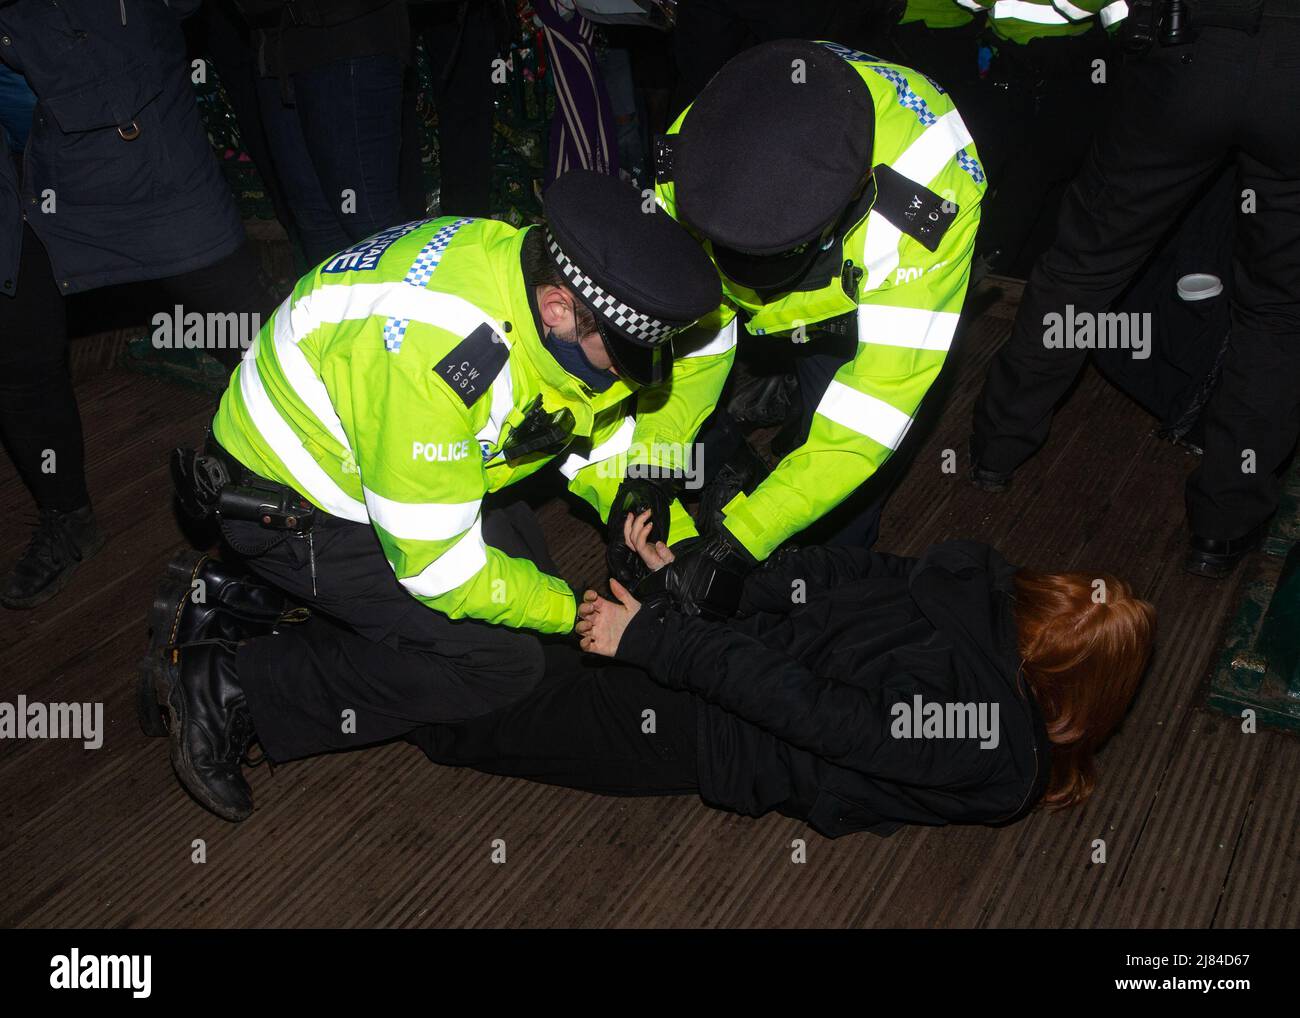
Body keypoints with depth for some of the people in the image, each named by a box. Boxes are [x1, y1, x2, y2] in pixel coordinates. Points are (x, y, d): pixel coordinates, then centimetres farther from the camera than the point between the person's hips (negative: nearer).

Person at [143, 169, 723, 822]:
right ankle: (228, 689, -5)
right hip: (290, 508, -9)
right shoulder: (434, 349, -37)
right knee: (502, 663, -11)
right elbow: (437, 563, -28)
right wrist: (578, 611, -17)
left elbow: (607, 438, 6)